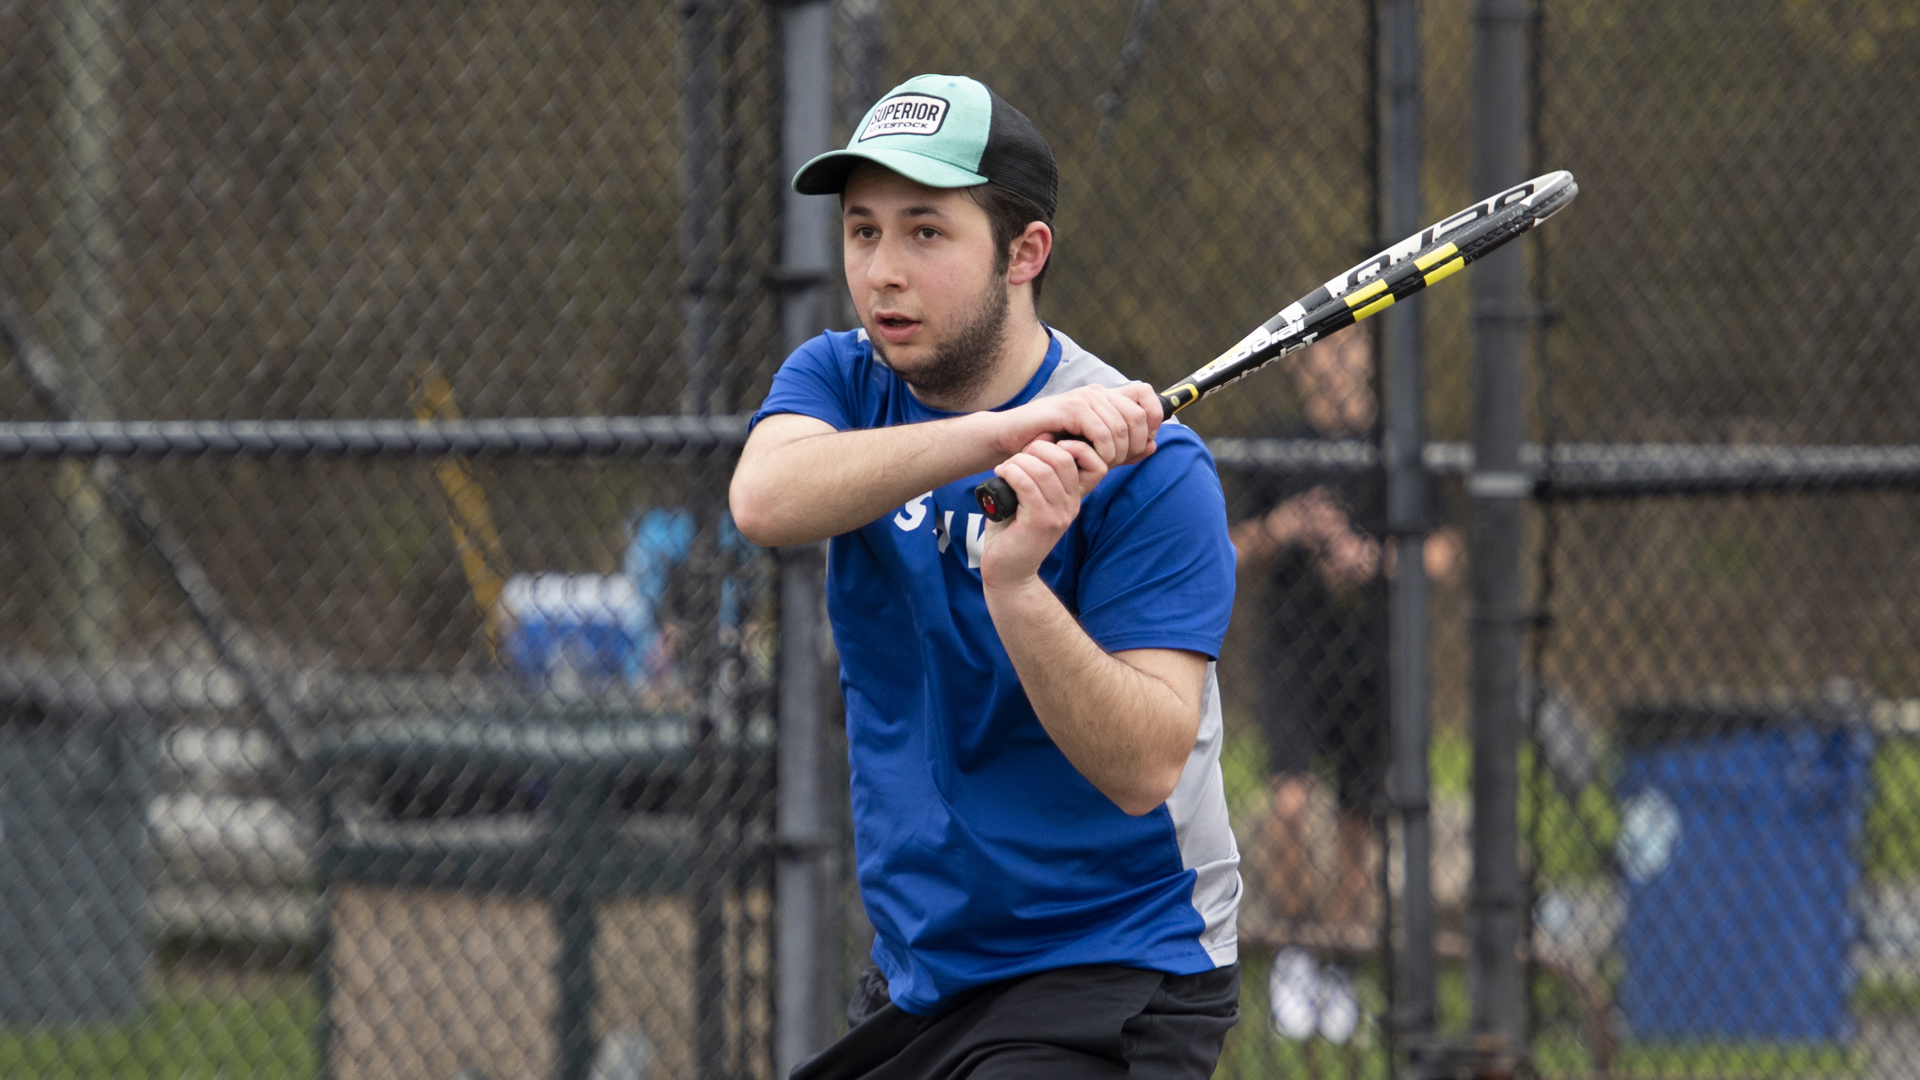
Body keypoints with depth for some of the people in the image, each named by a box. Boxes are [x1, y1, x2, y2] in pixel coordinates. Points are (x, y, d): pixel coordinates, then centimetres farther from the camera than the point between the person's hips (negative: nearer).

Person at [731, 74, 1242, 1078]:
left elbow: (1145, 769, -24)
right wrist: (1001, 432, -35)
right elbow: (764, 499, -23)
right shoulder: (841, 380, 2)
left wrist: (1016, 586, -39)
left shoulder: (1144, 466, -15)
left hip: (1112, 985, -6)